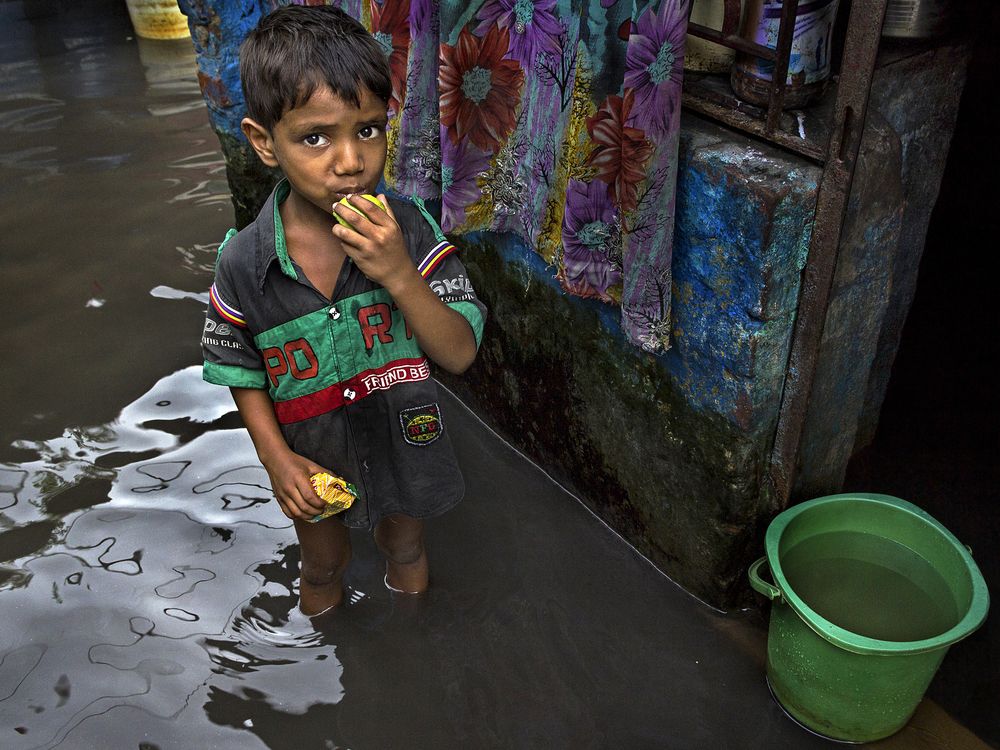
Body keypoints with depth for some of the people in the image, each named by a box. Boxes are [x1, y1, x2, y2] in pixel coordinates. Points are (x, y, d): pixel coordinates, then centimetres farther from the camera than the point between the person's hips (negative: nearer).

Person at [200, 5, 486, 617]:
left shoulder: (410, 229, -23)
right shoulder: (244, 262, -21)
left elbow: (460, 354, -24)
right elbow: (243, 372, -6)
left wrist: (398, 275, -38)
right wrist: (277, 458, -16)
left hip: (404, 445, 0)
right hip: (315, 463, 0)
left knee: (405, 546, 30)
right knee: (323, 564, 29)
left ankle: (405, 567, 65)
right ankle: (327, 586, 65)